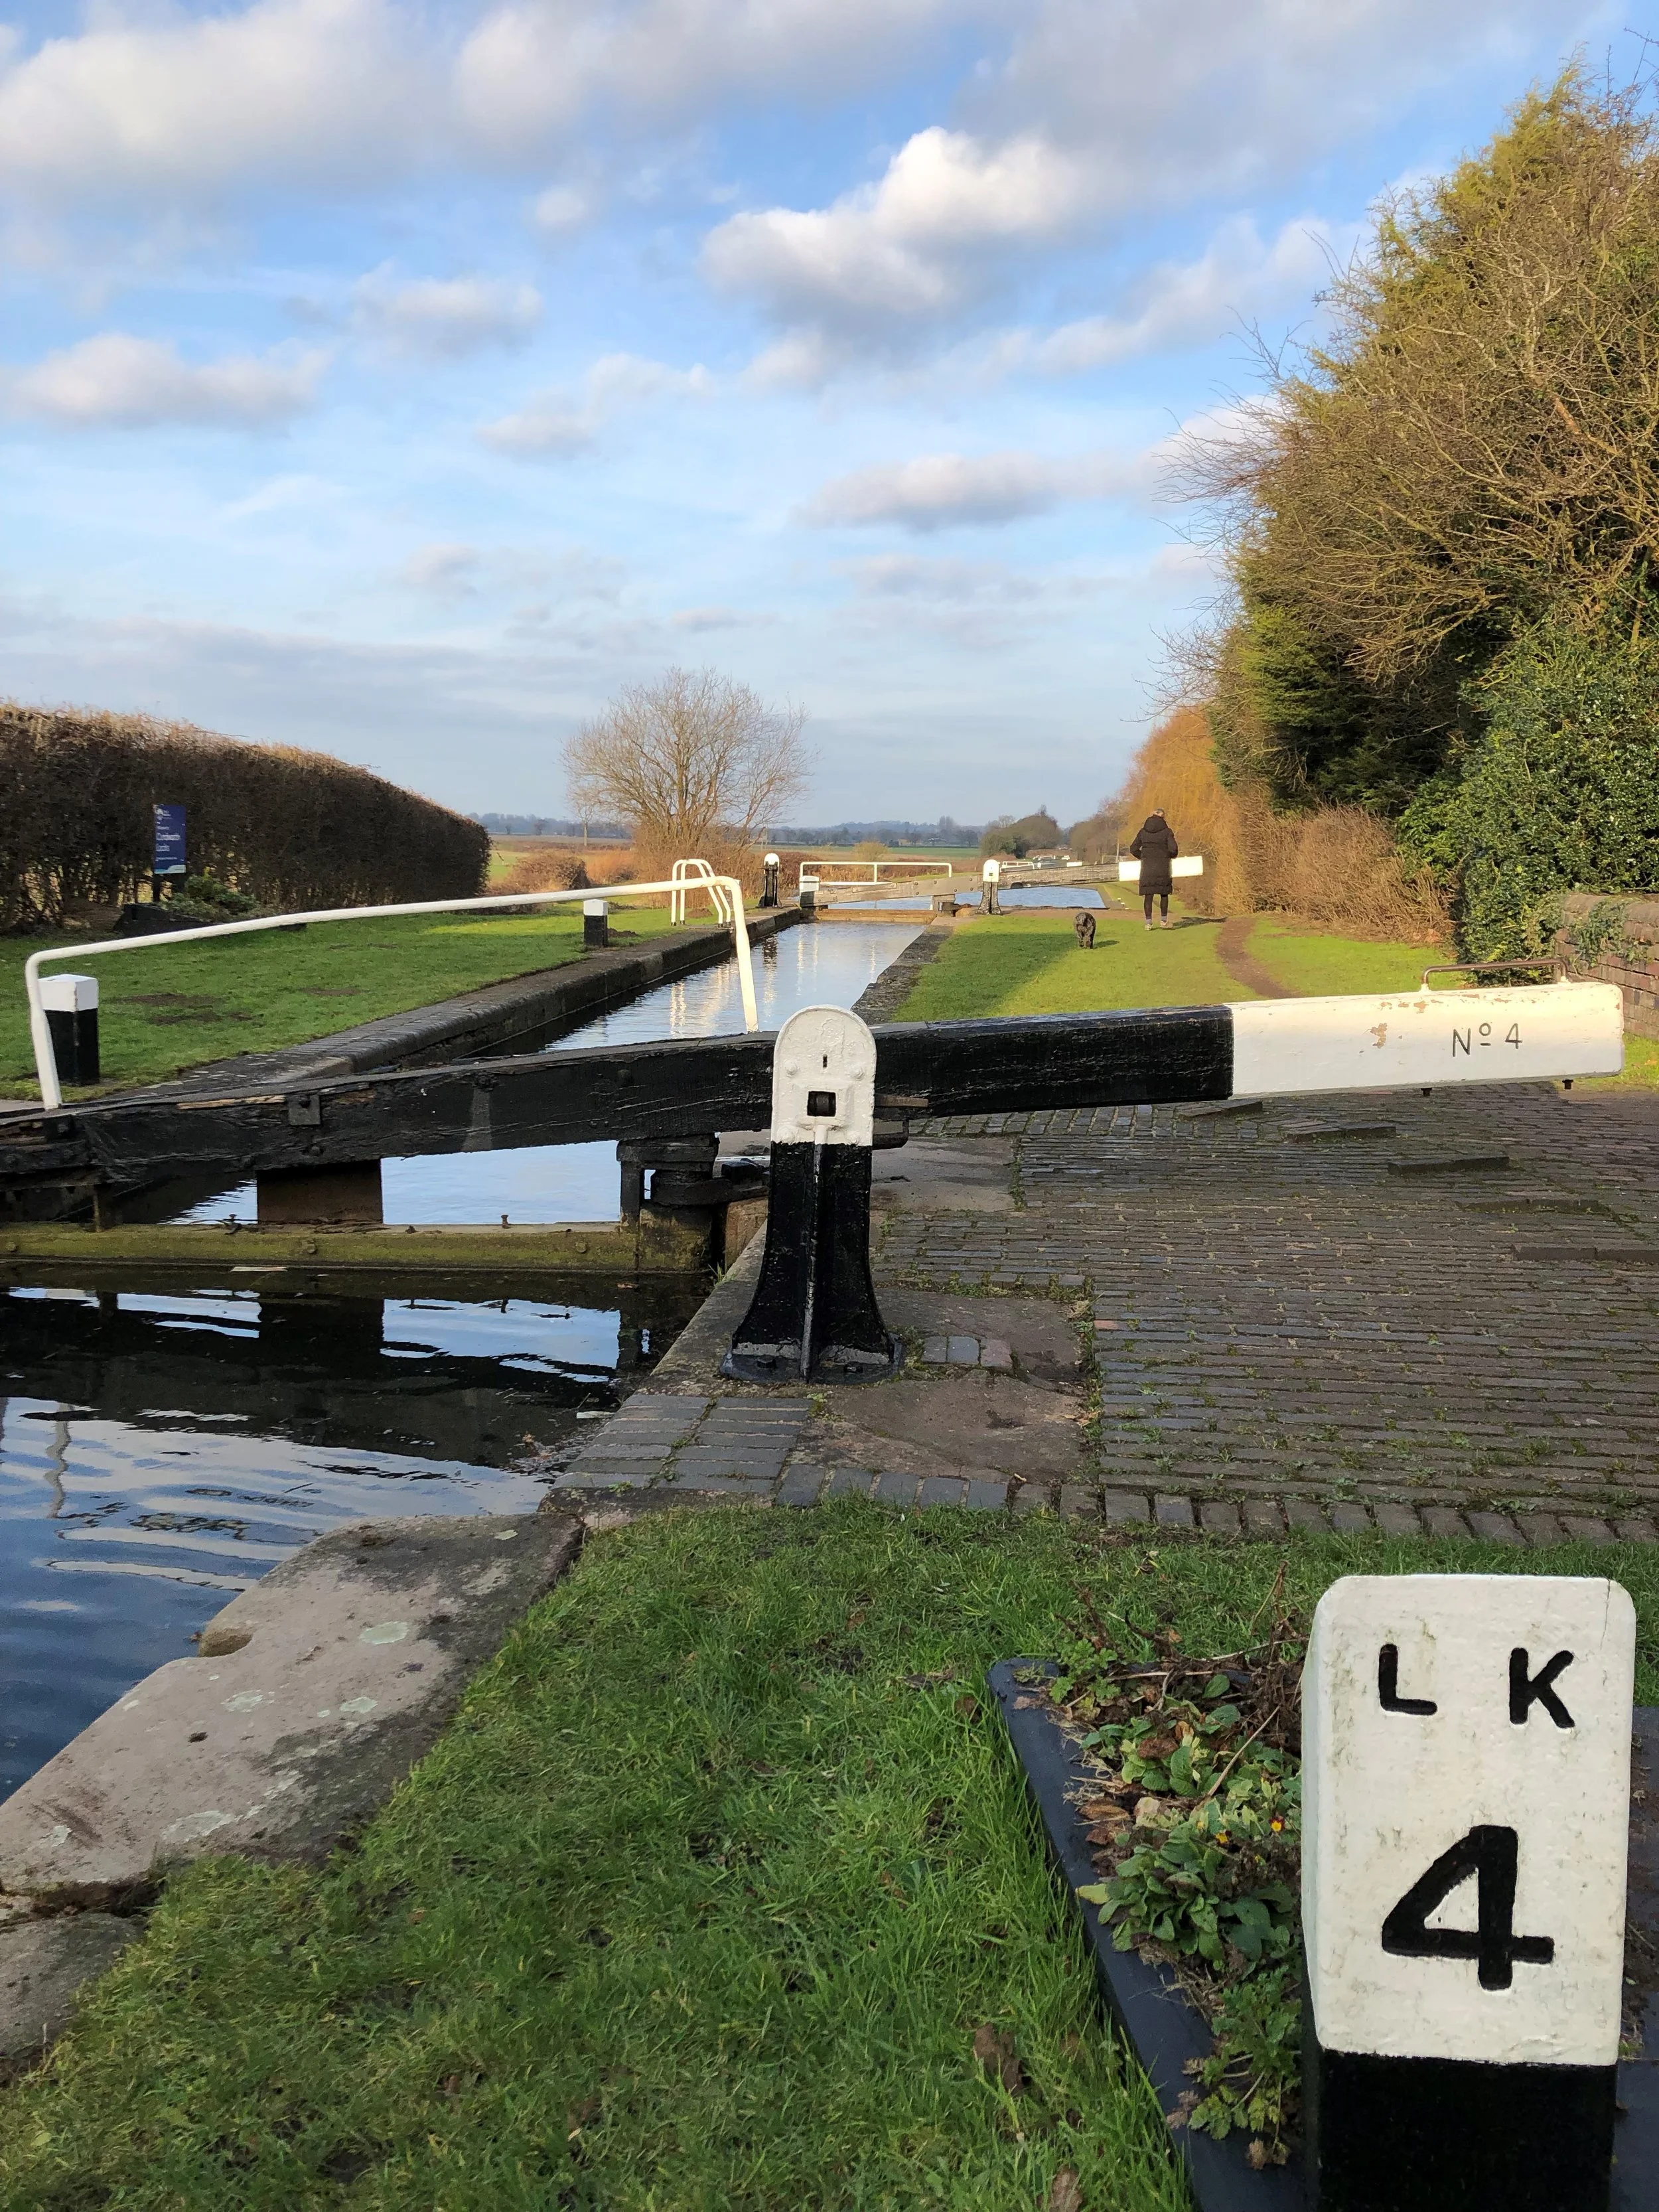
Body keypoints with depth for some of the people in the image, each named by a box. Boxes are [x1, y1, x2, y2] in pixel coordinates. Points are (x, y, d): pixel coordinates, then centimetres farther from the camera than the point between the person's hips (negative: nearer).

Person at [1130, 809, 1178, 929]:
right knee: (1164, 893, 13)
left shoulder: (1143, 832, 5)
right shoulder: (1167, 831, -3)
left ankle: (1148, 922, -3)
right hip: (1162, 867, -2)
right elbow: (1173, 849, -10)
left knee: (1148, 895, 3)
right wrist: (1172, 856, 12)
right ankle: (1164, 920, 15)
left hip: (1147, 867, 2)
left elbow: (1134, 849, 6)